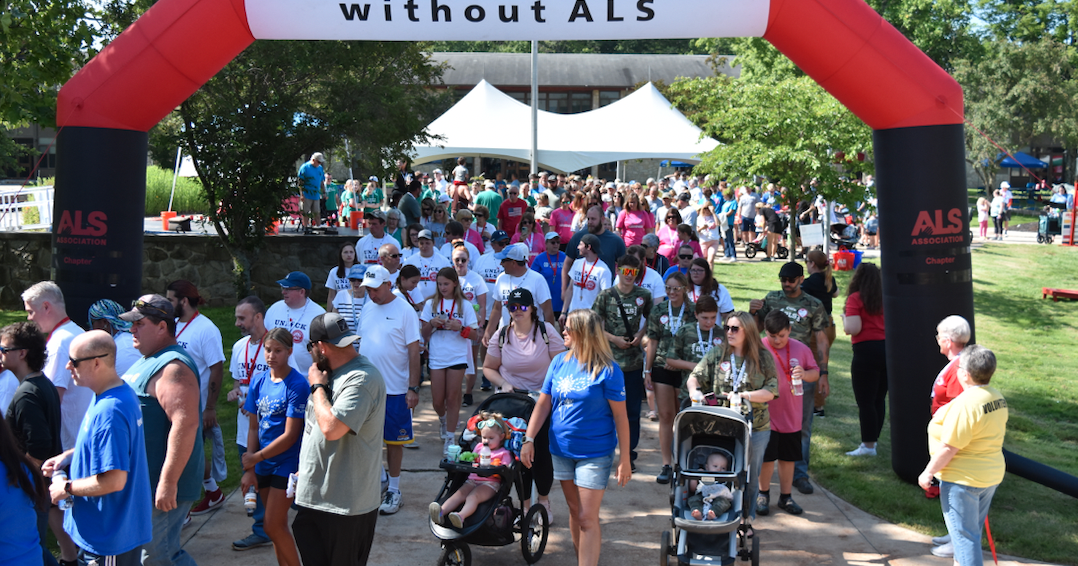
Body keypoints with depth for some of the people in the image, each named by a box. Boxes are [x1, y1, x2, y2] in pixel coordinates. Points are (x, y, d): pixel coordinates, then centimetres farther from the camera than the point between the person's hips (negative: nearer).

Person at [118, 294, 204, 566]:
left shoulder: (172, 367, -20)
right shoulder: (148, 362, 15)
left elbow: (185, 424, -30)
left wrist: (168, 482, -30)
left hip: (160, 485, -10)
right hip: (141, 481, 10)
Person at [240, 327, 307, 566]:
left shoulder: (297, 384, -15)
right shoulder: (259, 380, 3)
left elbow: (290, 435, -16)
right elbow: (253, 427, 5)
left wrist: (256, 457, -9)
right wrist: (249, 471, 0)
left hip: (287, 463, -6)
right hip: (263, 465, 6)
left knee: (273, 526, -6)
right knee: (277, 526, 14)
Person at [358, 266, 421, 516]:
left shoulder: (404, 310, -10)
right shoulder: (367, 308, 7)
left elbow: (414, 351, -11)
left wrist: (413, 388, -15)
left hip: (395, 389, -5)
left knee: (394, 440, 5)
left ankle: (394, 490, 17)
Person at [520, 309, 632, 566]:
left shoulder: (607, 370, -14)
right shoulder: (559, 362, 1)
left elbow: (620, 416, -11)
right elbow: (543, 403, 4)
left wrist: (625, 459, -12)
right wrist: (529, 439, -4)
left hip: (594, 454, -5)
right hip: (561, 449, 5)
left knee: (587, 519, -5)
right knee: (574, 511, 17)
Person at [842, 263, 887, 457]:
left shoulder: (855, 298, -7)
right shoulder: (885, 298, 10)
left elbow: (853, 328, -15)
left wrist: (844, 319, 5)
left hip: (866, 351, -7)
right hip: (887, 349, 7)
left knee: (865, 402, 0)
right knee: (879, 399, 13)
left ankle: (868, 445, 3)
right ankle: (873, 439, 22)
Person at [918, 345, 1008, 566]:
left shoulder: (965, 404, -26)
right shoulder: (998, 398, 2)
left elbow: (949, 447, -24)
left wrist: (928, 472, -13)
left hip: (962, 479, -9)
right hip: (991, 475, 9)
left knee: (964, 534, 0)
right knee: (972, 531, 22)